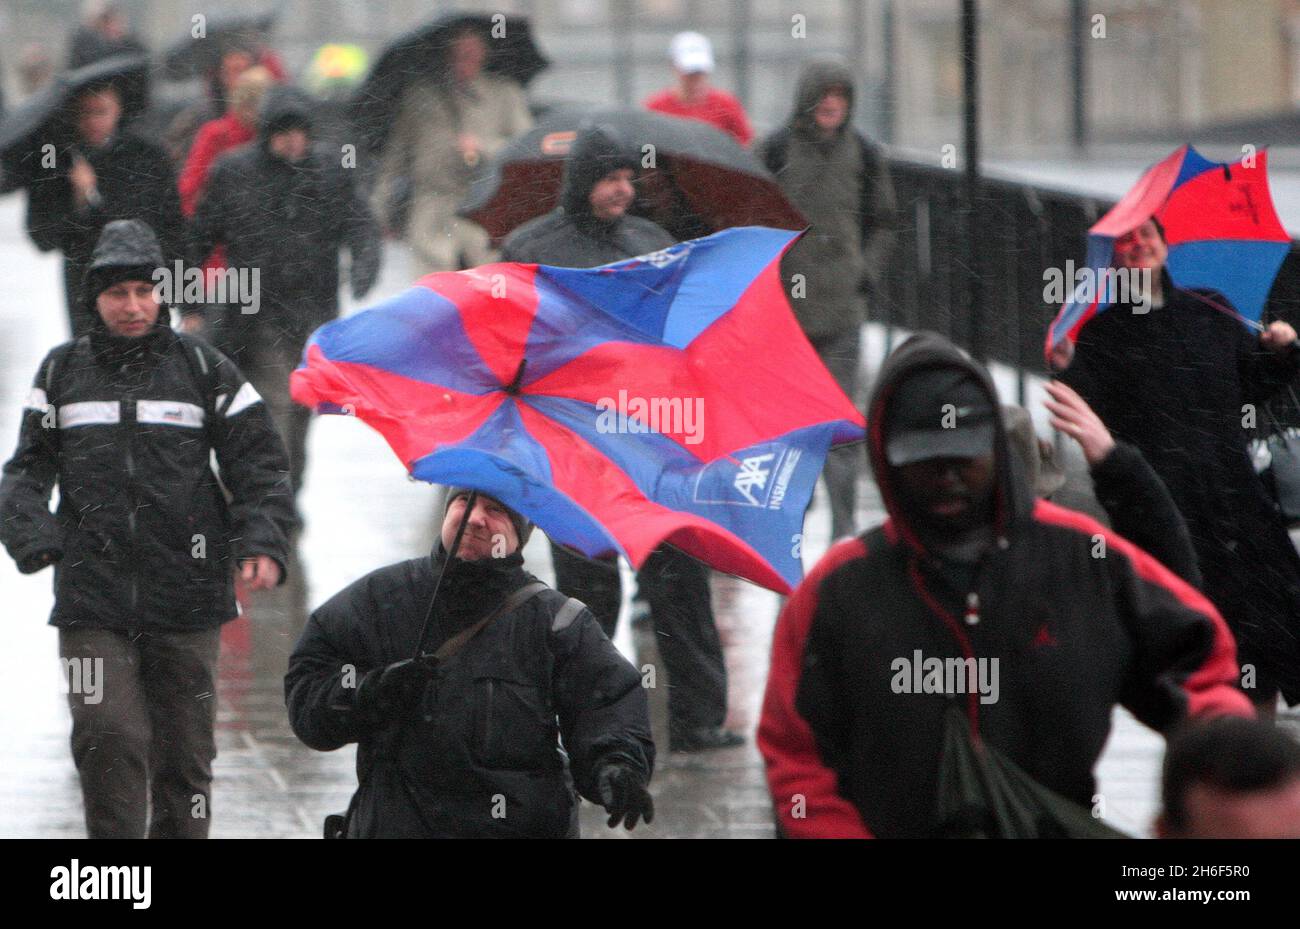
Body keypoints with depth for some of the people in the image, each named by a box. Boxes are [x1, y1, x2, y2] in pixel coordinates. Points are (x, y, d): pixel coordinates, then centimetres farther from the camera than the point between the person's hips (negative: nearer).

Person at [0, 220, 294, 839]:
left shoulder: (204, 371, 6)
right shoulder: (62, 373, 10)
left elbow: (260, 465, 7)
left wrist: (262, 543, -9)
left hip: (185, 600, 0)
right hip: (92, 599, 0)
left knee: (184, 751, 4)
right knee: (109, 742, -10)